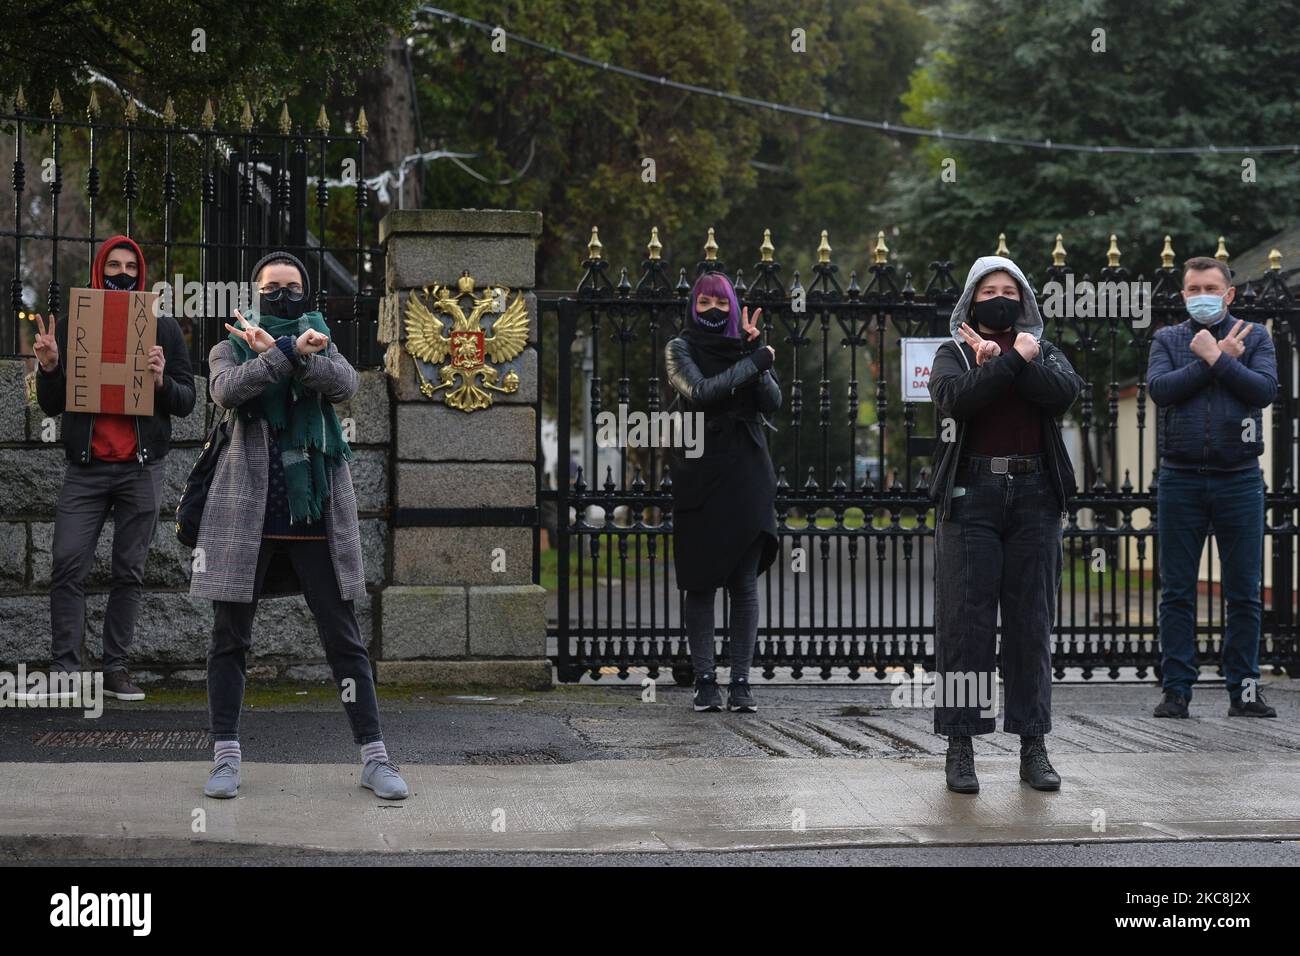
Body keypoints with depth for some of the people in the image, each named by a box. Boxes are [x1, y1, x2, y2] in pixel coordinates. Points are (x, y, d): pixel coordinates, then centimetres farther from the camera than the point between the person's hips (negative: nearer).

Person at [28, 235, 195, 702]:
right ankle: (64, 668, -7)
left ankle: (116, 668, 8)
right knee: (67, 566, -10)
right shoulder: (70, 326, 9)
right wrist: (49, 367, -10)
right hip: (85, 469, 0)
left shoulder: (165, 329, 8)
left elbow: (187, 401, 6)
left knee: (129, 571, 1)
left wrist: (162, 381, -14)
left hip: (142, 469, 0)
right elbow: (52, 405, 9)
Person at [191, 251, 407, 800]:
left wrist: (279, 350, -18)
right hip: (246, 514, -1)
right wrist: (289, 352, -23)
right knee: (230, 638, 2)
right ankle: (226, 756, 11)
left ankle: (374, 756, 3)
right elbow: (226, 390, -14)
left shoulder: (320, 346, 14)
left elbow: (346, 384, -9)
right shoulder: (231, 347, 10)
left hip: (315, 514, 1)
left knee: (343, 638, 0)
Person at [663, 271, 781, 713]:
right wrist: (753, 361, -11)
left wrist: (753, 351, -10)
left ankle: (740, 682, 1)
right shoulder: (679, 349, 4)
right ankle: (704, 681, 3)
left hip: (746, 477, 2)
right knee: (700, 583, -1)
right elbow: (699, 392, -15)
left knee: (745, 584, -2)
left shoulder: (748, 348, 12)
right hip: (698, 477, -2)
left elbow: (773, 402, -1)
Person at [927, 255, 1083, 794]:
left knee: (1032, 623, 2)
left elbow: (1066, 392, -7)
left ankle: (1033, 746, 7)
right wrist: (1013, 359, -9)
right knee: (966, 621, -5)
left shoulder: (1044, 352, 17)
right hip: (971, 495, -2)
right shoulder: (952, 354, 12)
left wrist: (998, 358, -9)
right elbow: (957, 397, -12)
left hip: (1034, 493, 2)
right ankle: (960, 747, -1)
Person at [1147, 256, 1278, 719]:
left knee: (1244, 593, 2)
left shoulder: (1253, 337, 8)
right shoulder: (1167, 340, 9)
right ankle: (1176, 689, 8)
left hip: (1239, 480, 0)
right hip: (1180, 480, 0)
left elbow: (1266, 389, -8)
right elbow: (1159, 388, -9)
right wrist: (1220, 359, -9)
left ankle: (1244, 689, 9)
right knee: (1176, 593, 3)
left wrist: (1215, 358, -12)